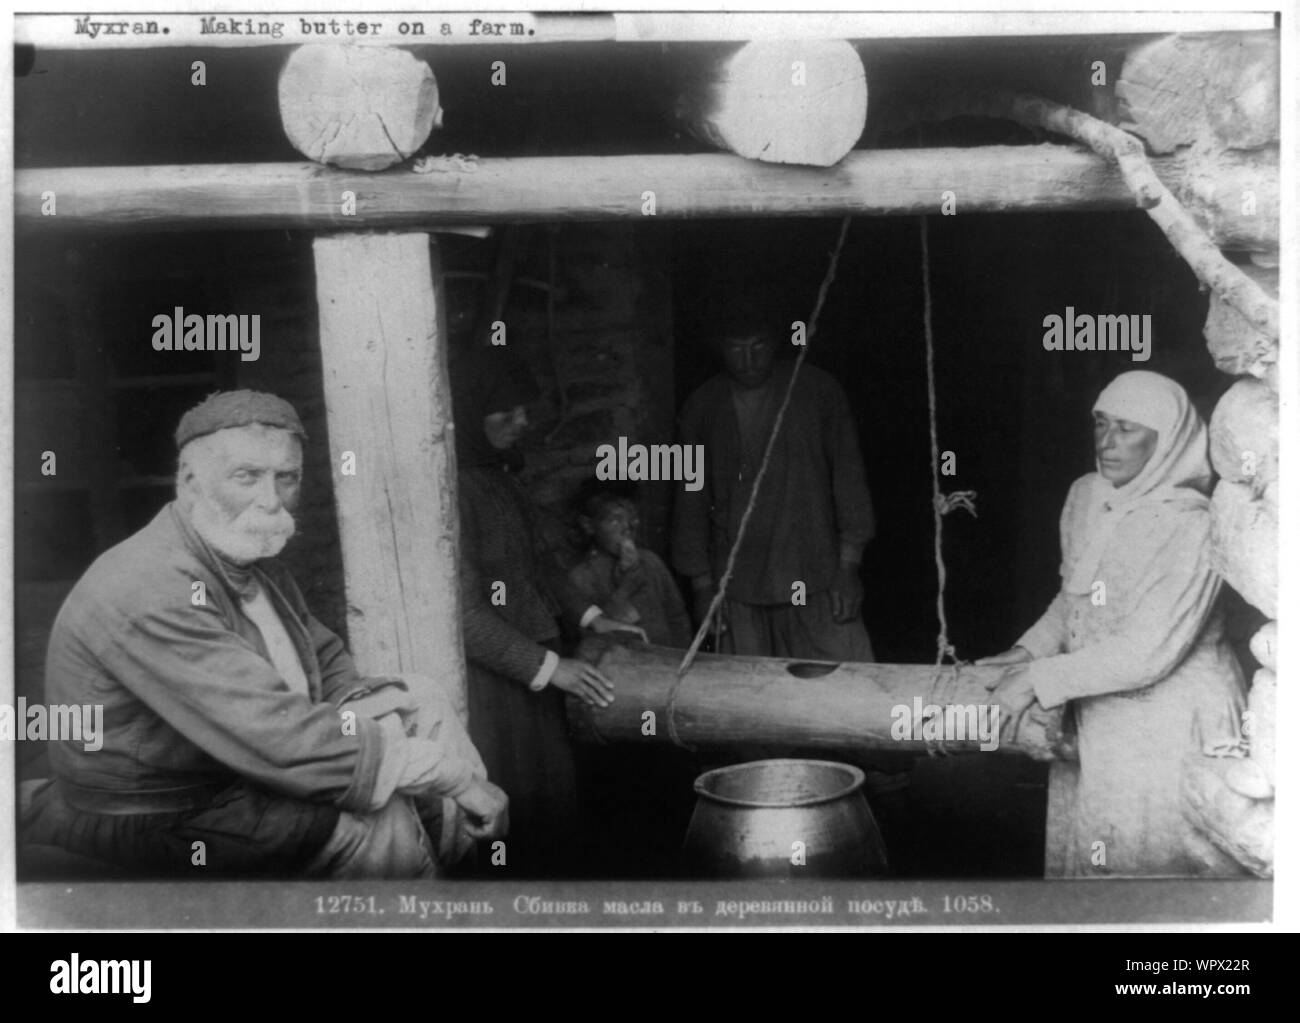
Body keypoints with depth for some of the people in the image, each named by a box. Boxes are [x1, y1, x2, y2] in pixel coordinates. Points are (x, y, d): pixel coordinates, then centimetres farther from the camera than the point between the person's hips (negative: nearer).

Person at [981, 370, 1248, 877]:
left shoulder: (1191, 526, -19)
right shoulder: (1085, 497, 2)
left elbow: (1150, 651, -23)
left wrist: (1040, 679, -22)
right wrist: (1030, 650, -2)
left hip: (1172, 723, -6)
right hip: (1094, 718, 6)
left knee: (1161, 860, 4)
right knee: (1083, 856, 14)